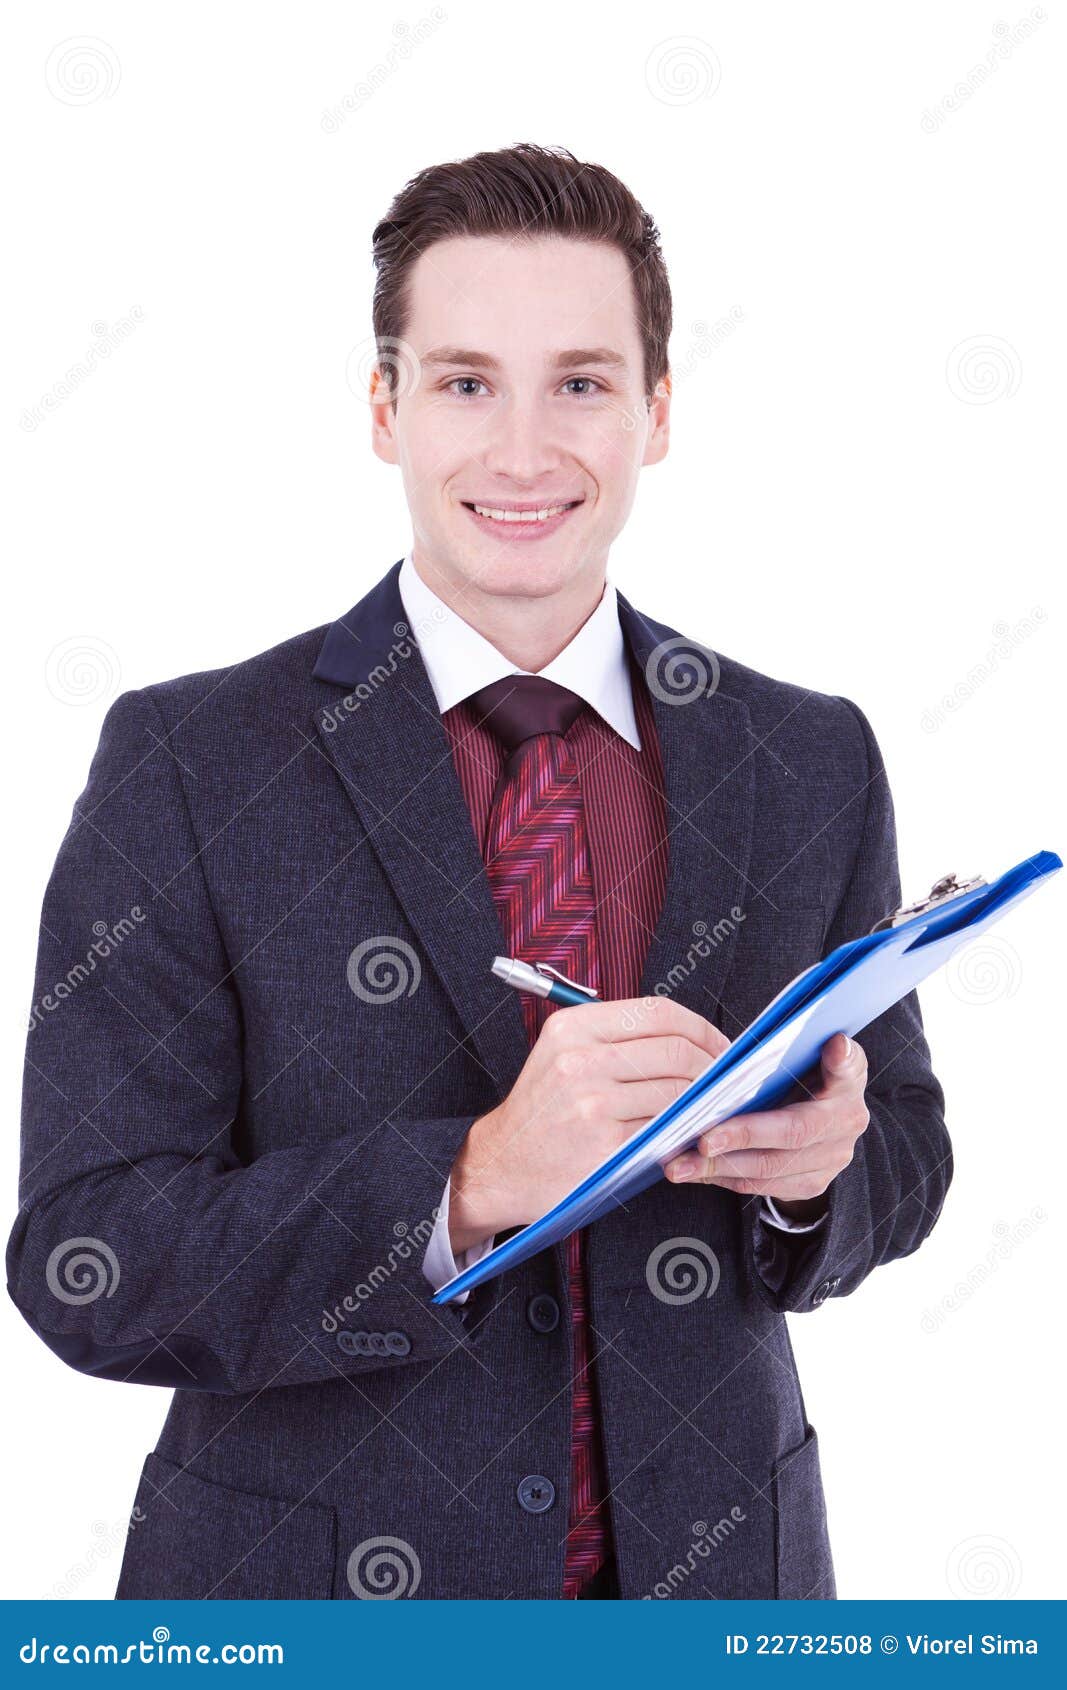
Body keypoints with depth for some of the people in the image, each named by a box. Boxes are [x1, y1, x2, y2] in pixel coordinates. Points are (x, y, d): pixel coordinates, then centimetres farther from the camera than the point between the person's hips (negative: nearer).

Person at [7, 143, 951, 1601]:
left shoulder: (815, 762, -2)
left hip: (706, 1585, 3)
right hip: (313, 1592, -2)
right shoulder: (186, 766, -12)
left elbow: (905, 1156, 5)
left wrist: (818, 1169, -18)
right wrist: (474, 1181, -30)